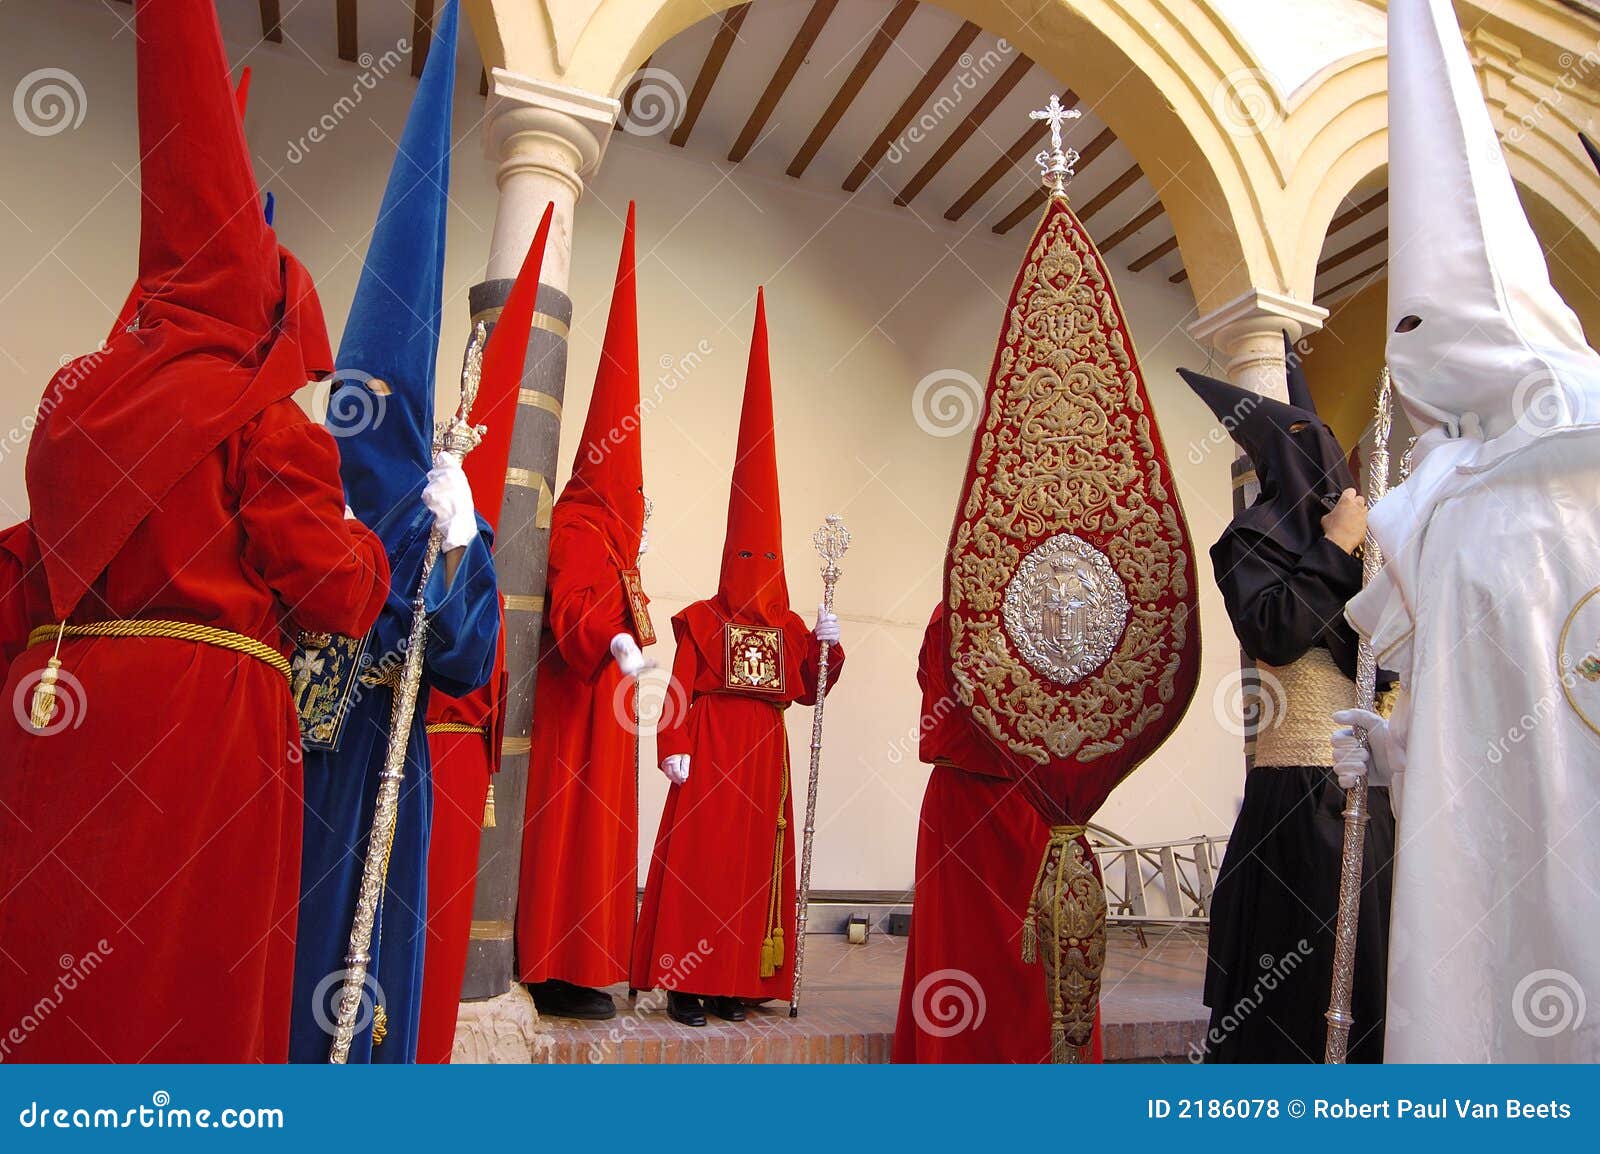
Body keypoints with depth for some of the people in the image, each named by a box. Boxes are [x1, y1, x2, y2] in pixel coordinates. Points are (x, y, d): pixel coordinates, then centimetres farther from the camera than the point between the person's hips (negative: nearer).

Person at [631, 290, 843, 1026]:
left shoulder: (790, 626, 13)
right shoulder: (702, 619, 1)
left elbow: (808, 689, 9)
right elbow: (680, 688, -6)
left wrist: (827, 646, -4)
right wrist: (674, 746, -14)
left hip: (764, 750, 5)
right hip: (711, 745, -5)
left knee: (755, 859, 5)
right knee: (697, 855, -5)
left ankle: (736, 980, 12)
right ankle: (683, 980, 3)